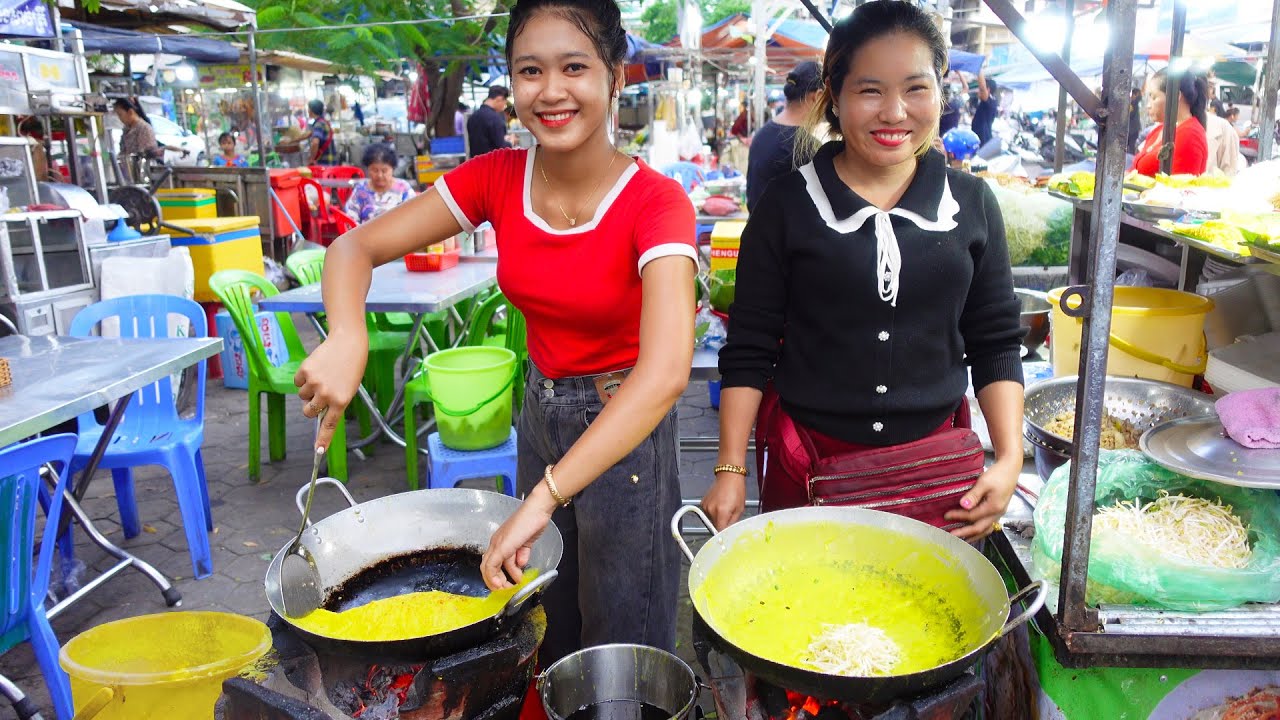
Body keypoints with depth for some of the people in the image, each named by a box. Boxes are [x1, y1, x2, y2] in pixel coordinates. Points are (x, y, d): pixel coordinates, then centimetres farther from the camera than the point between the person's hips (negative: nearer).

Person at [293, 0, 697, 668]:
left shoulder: (655, 202, -24)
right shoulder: (498, 177, -9)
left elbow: (665, 373, -37)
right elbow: (356, 246, -10)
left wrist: (543, 497, -43)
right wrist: (346, 339, -32)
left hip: (626, 426, -4)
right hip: (538, 411, 5)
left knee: (621, 648, 14)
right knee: (544, 634, 24)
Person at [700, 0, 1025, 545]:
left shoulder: (971, 203, 2)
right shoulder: (787, 205, -6)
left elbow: (996, 343, 6)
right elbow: (748, 349, -4)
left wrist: (1009, 459, -4)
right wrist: (730, 470, -8)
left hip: (934, 461, 2)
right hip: (806, 462, -2)